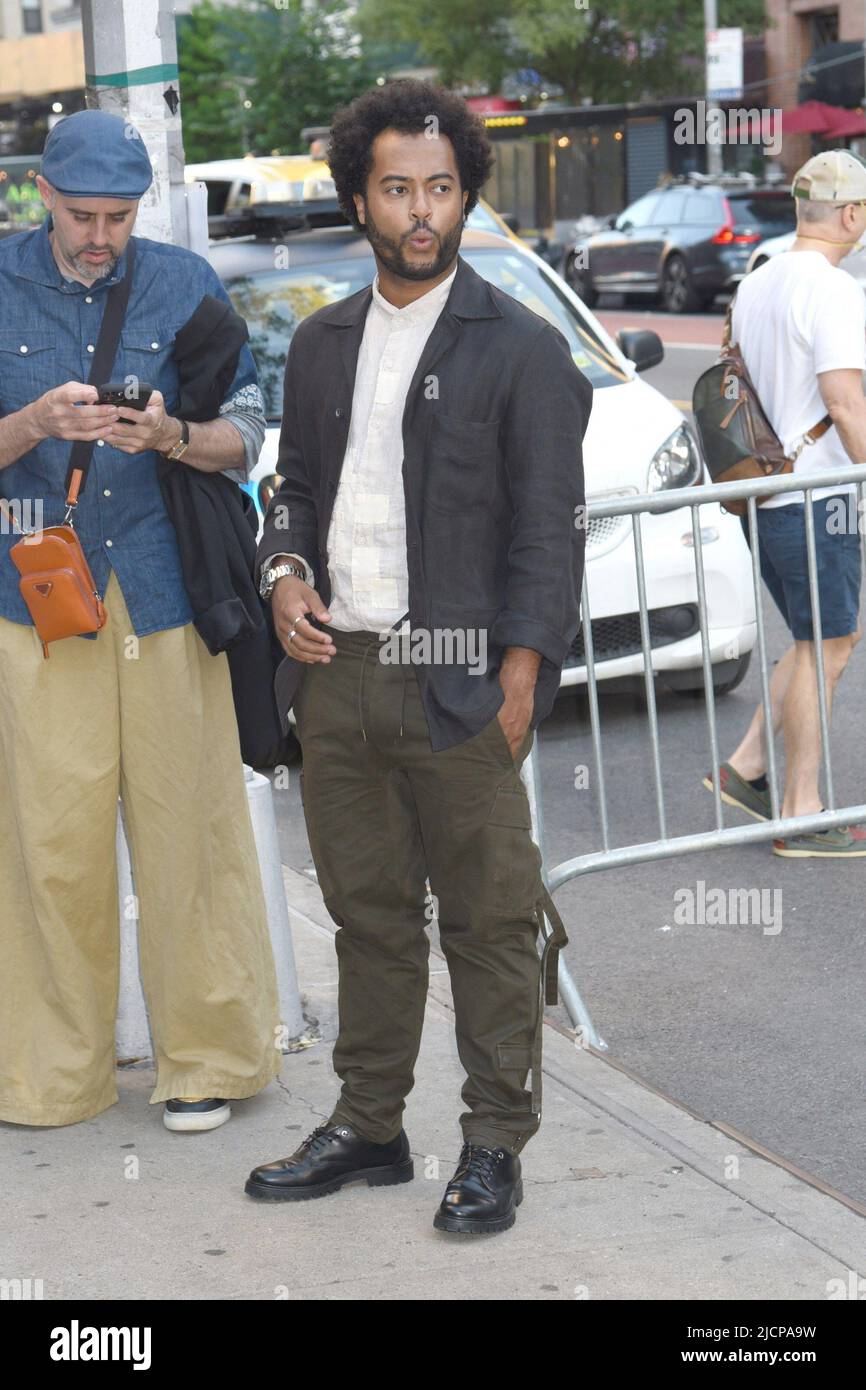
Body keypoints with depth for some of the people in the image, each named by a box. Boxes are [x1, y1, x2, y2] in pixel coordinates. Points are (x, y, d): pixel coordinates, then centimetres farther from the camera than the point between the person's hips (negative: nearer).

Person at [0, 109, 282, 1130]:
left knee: (186, 824, 1)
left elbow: (246, 436, 7)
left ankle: (203, 1057, 12)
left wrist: (171, 435, -14)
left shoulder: (185, 286, 6)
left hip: (166, 589, 1)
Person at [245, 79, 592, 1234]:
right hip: (336, 674, 5)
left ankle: (495, 1147, 11)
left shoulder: (522, 349, -4)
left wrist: (518, 686, -12)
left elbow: (548, 529, -6)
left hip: (458, 684, -5)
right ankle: (368, 1127, 24)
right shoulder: (322, 343, 13)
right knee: (368, 914, 14)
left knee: (488, 923, 1)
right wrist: (287, 572, 1)